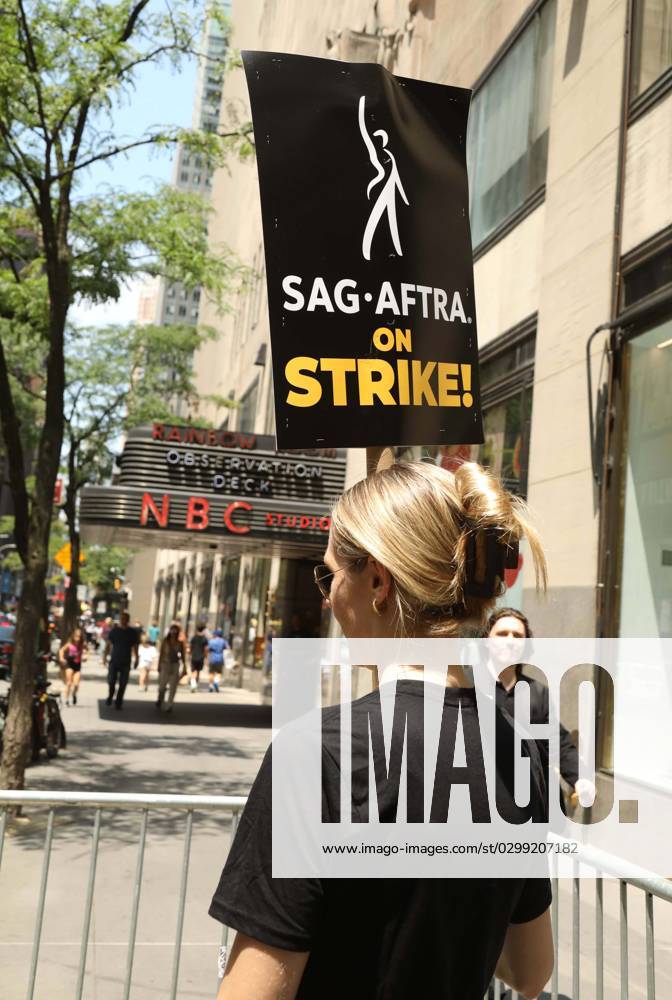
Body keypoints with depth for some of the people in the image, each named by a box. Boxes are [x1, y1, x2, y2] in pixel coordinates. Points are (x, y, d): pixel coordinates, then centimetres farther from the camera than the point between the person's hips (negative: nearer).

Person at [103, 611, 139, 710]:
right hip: (114, 660, 0)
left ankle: (118, 702, 11)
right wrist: (105, 656, -5)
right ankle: (110, 697, 27)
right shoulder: (114, 630, 0)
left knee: (122, 684, 1)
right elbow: (108, 644, 2)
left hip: (126, 662, 0)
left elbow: (135, 647, 8)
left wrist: (136, 659, 6)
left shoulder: (132, 632, 2)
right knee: (111, 681, 1)